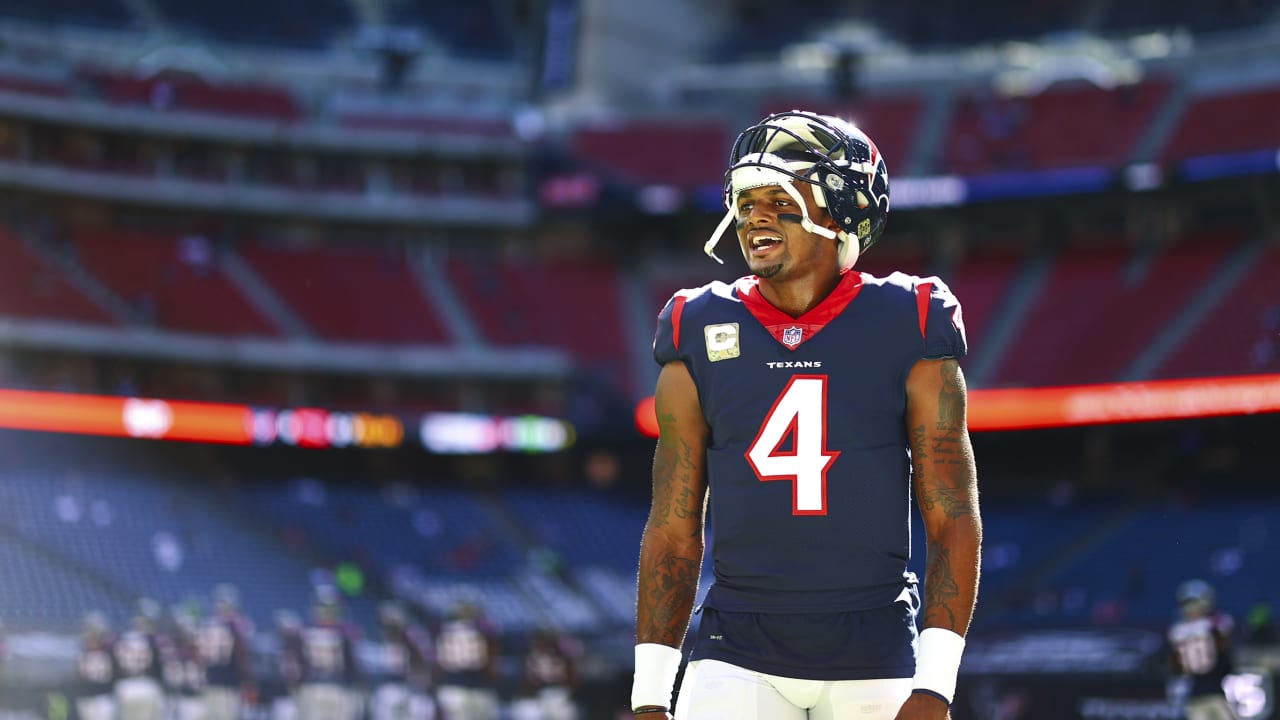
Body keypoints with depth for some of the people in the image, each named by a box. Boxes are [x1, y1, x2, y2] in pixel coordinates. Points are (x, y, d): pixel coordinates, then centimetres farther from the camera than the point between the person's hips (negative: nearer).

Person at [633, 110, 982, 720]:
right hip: (738, 657, 1)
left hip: (875, 661, -1)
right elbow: (673, 531, 8)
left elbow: (954, 523, -2)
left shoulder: (908, 331, -1)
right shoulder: (702, 335, 5)